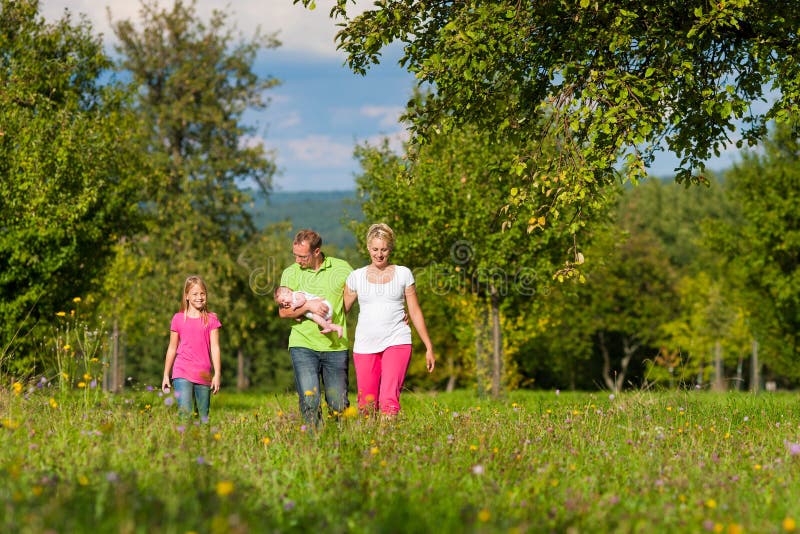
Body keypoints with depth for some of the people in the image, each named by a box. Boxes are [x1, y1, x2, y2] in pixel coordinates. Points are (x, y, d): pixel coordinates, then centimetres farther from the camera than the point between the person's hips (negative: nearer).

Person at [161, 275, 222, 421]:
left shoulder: (211, 319, 5)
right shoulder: (178, 319, 5)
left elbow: (215, 347, 2)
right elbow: (172, 348, 12)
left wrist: (217, 374, -6)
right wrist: (166, 375, 13)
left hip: (204, 375, 1)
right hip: (182, 373, -1)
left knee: (203, 417, 7)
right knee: (185, 412, -16)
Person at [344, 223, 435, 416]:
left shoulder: (403, 274, 7)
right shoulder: (356, 277, 9)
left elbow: (415, 312, 11)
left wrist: (429, 347, 11)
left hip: (396, 342, -2)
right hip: (365, 346, 2)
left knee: (389, 400, -18)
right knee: (366, 406, 0)